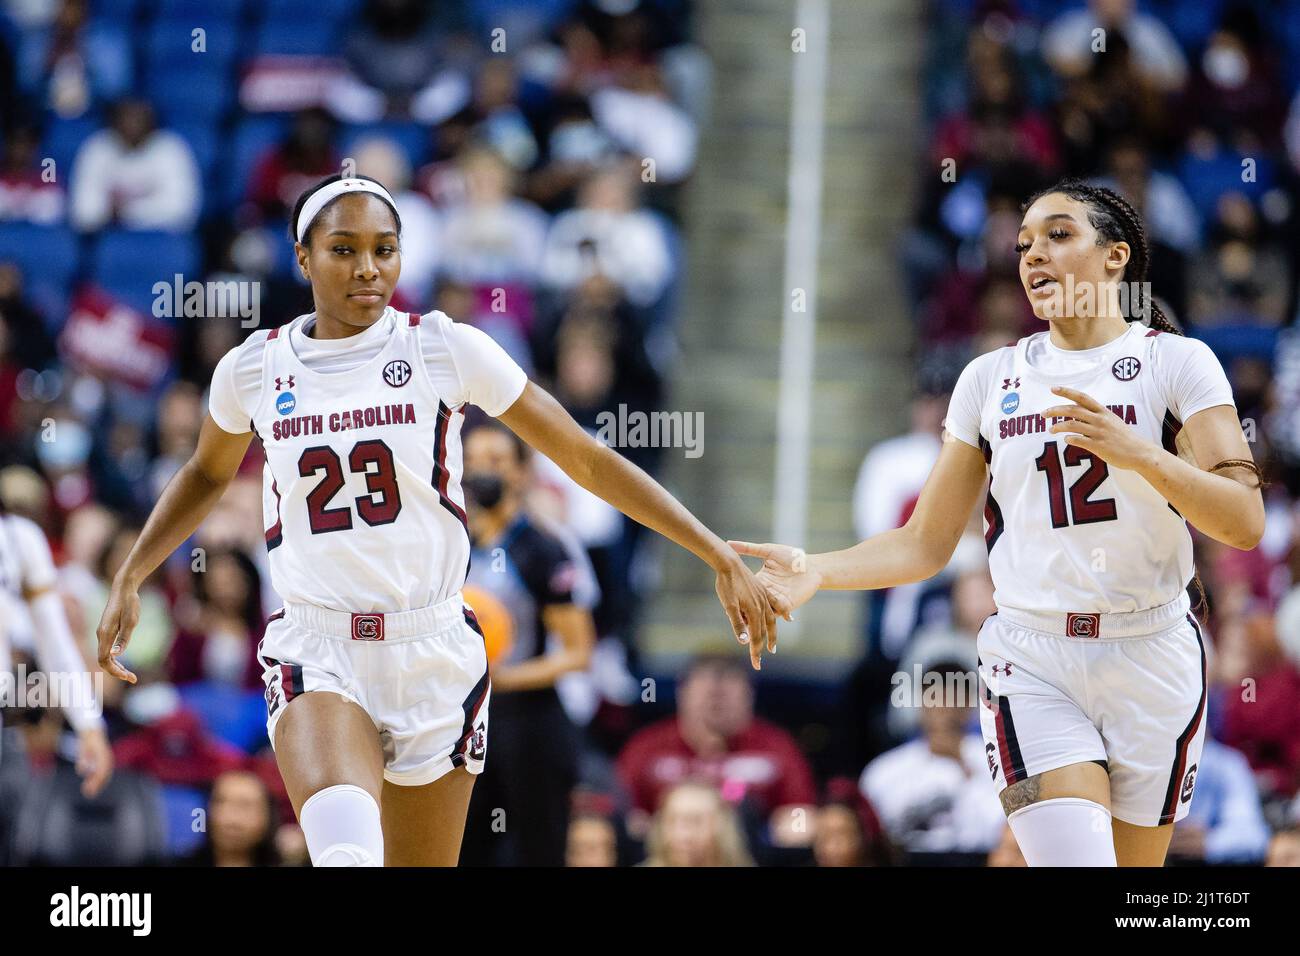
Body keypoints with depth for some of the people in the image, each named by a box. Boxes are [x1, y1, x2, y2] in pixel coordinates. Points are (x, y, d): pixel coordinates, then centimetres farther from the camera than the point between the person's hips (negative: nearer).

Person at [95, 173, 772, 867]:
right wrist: (128, 580, 19)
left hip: (434, 652, 0)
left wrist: (721, 558, 0)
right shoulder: (253, 369, 4)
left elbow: (586, 458, 2)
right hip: (315, 650, 0)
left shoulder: (445, 349, -1)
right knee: (345, 845, -32)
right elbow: (207, 475, 27)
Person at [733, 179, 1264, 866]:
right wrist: (816, 571, -7)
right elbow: (926, 544, 9)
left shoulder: (1175, 360, 0)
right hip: (1032, 662, 1)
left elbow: (1245, 523, -10)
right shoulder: (991, 378, 9)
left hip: (1150, 658, -1)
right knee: (1071, 858, -22)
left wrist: (1136, 452, -24)